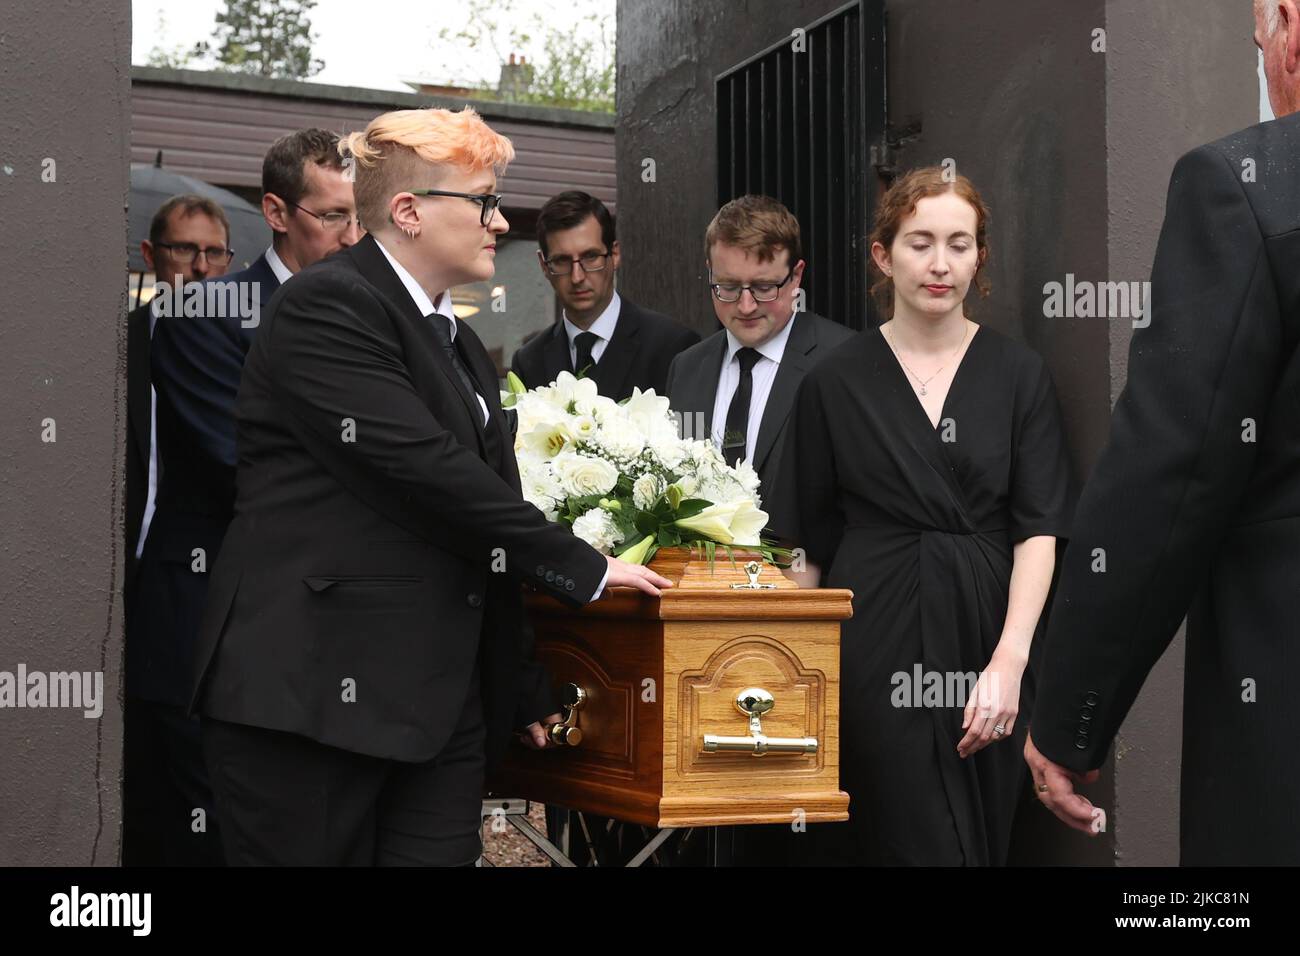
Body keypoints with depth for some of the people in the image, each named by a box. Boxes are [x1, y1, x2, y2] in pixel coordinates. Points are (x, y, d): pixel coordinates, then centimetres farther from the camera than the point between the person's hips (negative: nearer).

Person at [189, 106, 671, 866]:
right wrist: (583, 567, -10)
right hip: (310, 689, -7)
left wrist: (527, 689, 19)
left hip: (445, 709, 8)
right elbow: (425, 471, -18)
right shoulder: (327, 307, -9)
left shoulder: (462, 347, 18)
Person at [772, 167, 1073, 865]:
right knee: (915, 839, -5)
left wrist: (1009, 662, -14)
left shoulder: (1018, 374, 4)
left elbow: (1038, 530, -2)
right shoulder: (835, 382, 3)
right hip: (874, 647, -1)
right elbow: (808, 543, 5)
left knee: (985, 838, 8)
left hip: (985, 639, 2)